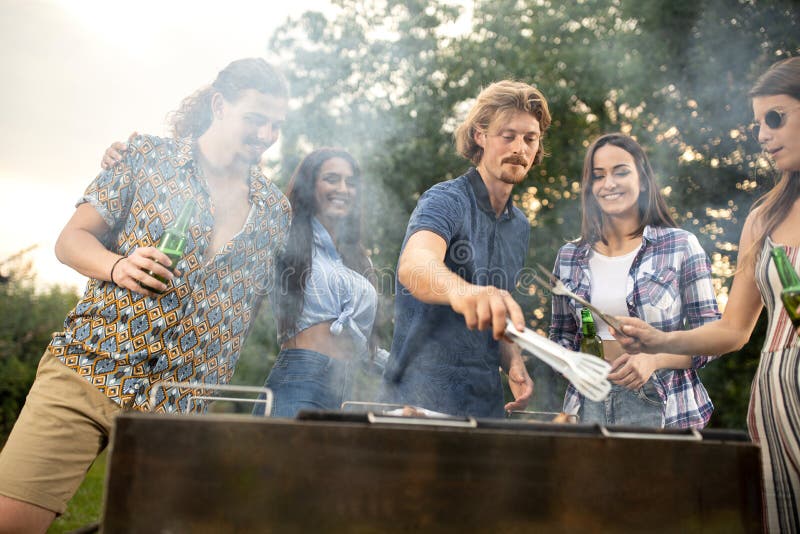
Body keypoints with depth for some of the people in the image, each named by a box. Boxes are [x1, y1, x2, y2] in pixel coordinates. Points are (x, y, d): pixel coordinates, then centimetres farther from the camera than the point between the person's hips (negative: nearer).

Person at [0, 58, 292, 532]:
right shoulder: (149, 156, 4)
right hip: (88, 369, -2)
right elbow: (71, 239, 4)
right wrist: (118, 265, -16)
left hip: (185, 403, 2)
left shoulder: (276, 211, 11)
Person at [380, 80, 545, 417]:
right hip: (422, 399, -7)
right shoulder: (446, 200, -11)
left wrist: (513, 363, 1)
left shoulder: (520, 227, 12)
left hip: (485, 403, 7)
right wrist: (462, 291, -55)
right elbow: (414, 266, -34)